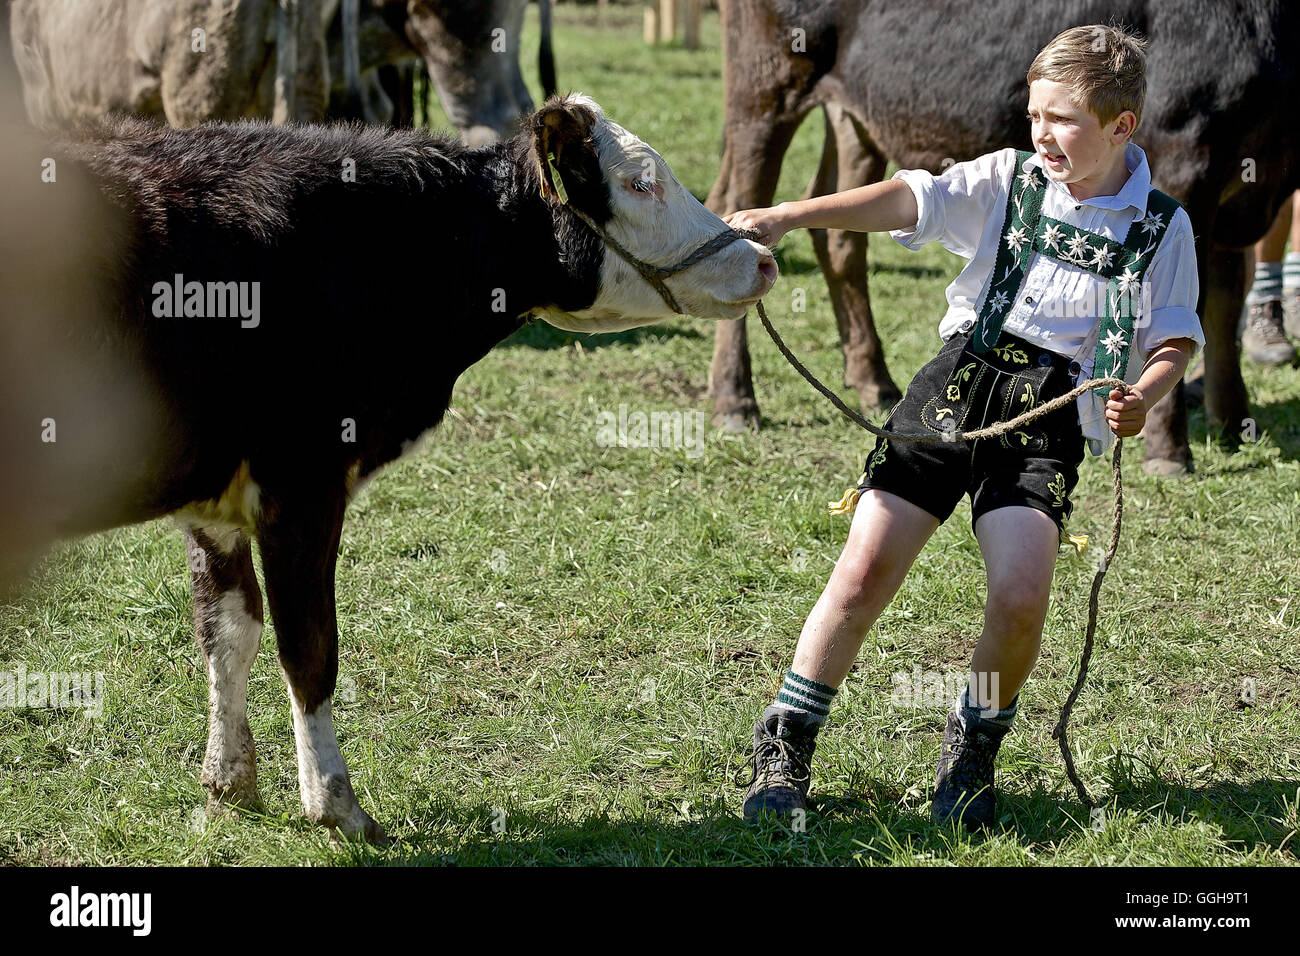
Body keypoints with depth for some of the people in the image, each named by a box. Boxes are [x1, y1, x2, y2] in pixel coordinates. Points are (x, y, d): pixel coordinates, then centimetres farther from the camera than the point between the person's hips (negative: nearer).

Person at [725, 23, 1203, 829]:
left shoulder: (1162, 226, 5)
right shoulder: (1009, 180, 6)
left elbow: (1175, 342, 9)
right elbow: (911, 200, -7)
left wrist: (1142, 398, -14)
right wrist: (793, 215, -21)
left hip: (1051, 415, -1)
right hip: (958, 384, 1)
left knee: (1022, 596, -18)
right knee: (866, 568, -8)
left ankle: (973, 751, 11)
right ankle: (784, 751, 6)